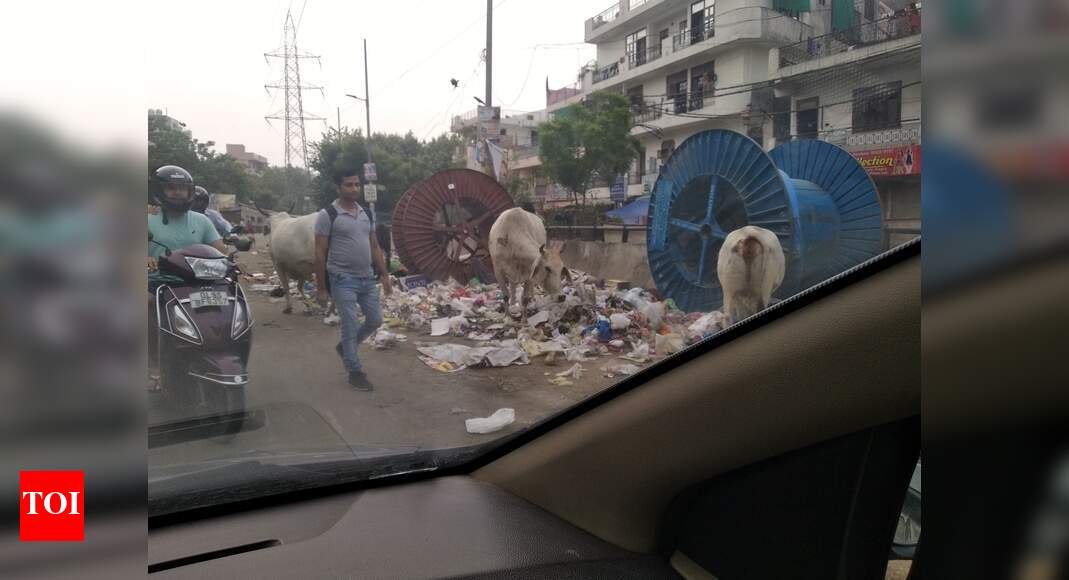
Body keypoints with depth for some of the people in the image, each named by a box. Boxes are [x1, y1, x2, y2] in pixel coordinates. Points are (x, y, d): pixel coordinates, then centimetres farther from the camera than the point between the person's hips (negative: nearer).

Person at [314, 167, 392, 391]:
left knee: (375, 320, 10)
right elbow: (320, 253, -9)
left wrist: (384, 275, 8)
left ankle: (345, 347, 34)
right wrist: (321, 288, -10)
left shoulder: (367, 214, 9)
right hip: (343, 280, -6)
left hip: (368, 278, 6)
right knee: (351, 326, -2)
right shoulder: (327, 215, -9)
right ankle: (355, 372, 12)